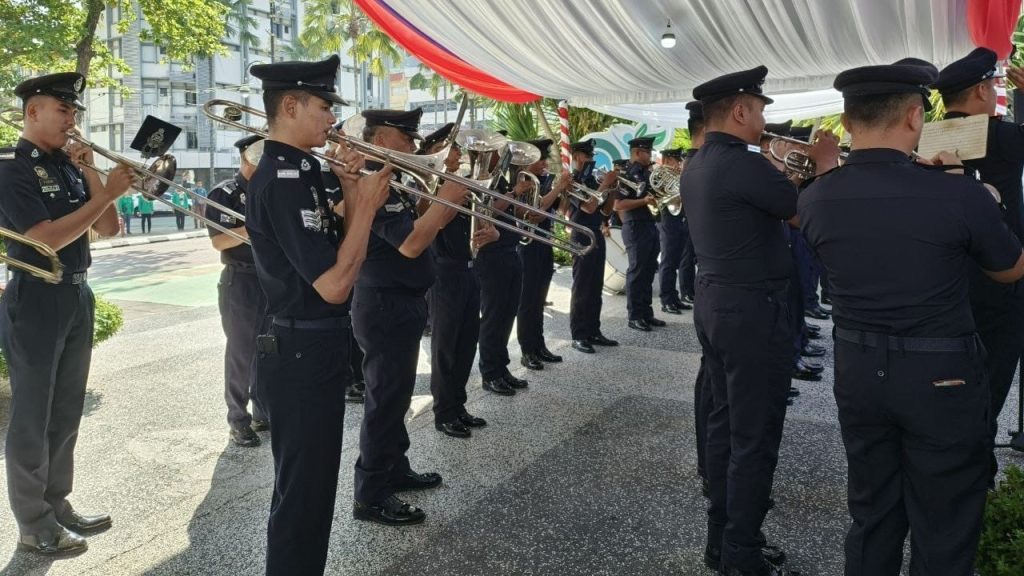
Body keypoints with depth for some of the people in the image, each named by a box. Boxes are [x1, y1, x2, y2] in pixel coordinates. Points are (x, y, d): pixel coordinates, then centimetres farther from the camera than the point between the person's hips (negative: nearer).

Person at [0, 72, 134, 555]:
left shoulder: (68, 165, 10)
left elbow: (109, 229, 7)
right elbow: (46, 240, -21)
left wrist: (89, 174, -3)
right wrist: (106, 193, -20)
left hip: (78, 296, 7)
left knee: (66, 413, 15)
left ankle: (57, 505, 28)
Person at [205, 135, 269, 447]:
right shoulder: (224, 193, -7)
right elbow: (219, 241, -16)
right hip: (241, 281, -6)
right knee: (241, 352, 0)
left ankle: (264, 412, 23)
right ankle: (238, 419, 11)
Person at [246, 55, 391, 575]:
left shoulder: (296, 170, 11)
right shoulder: (282, 178, -20)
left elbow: (338, 255, 14)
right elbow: (334, 284, -26)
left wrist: (351, 191, 3)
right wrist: (367, 204, -17)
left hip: (313, 350, 10)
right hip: (303, 355, -10)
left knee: (309, 487, 23)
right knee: (303, 493, 4)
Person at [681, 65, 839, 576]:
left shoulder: (695, 167, 11)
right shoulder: (743, 163, -18)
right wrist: (826, 165, 4)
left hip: (712, 302, 10)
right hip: (753, 308, -9)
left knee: (724, 424, 15)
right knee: (755, 437, -1)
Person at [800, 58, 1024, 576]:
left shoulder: (815, 198, -8)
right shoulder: (958, 195, -19)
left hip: (857, 370, 4)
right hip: (942, 377, -4)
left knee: (871, 513, 19)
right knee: (943, 530, 12)